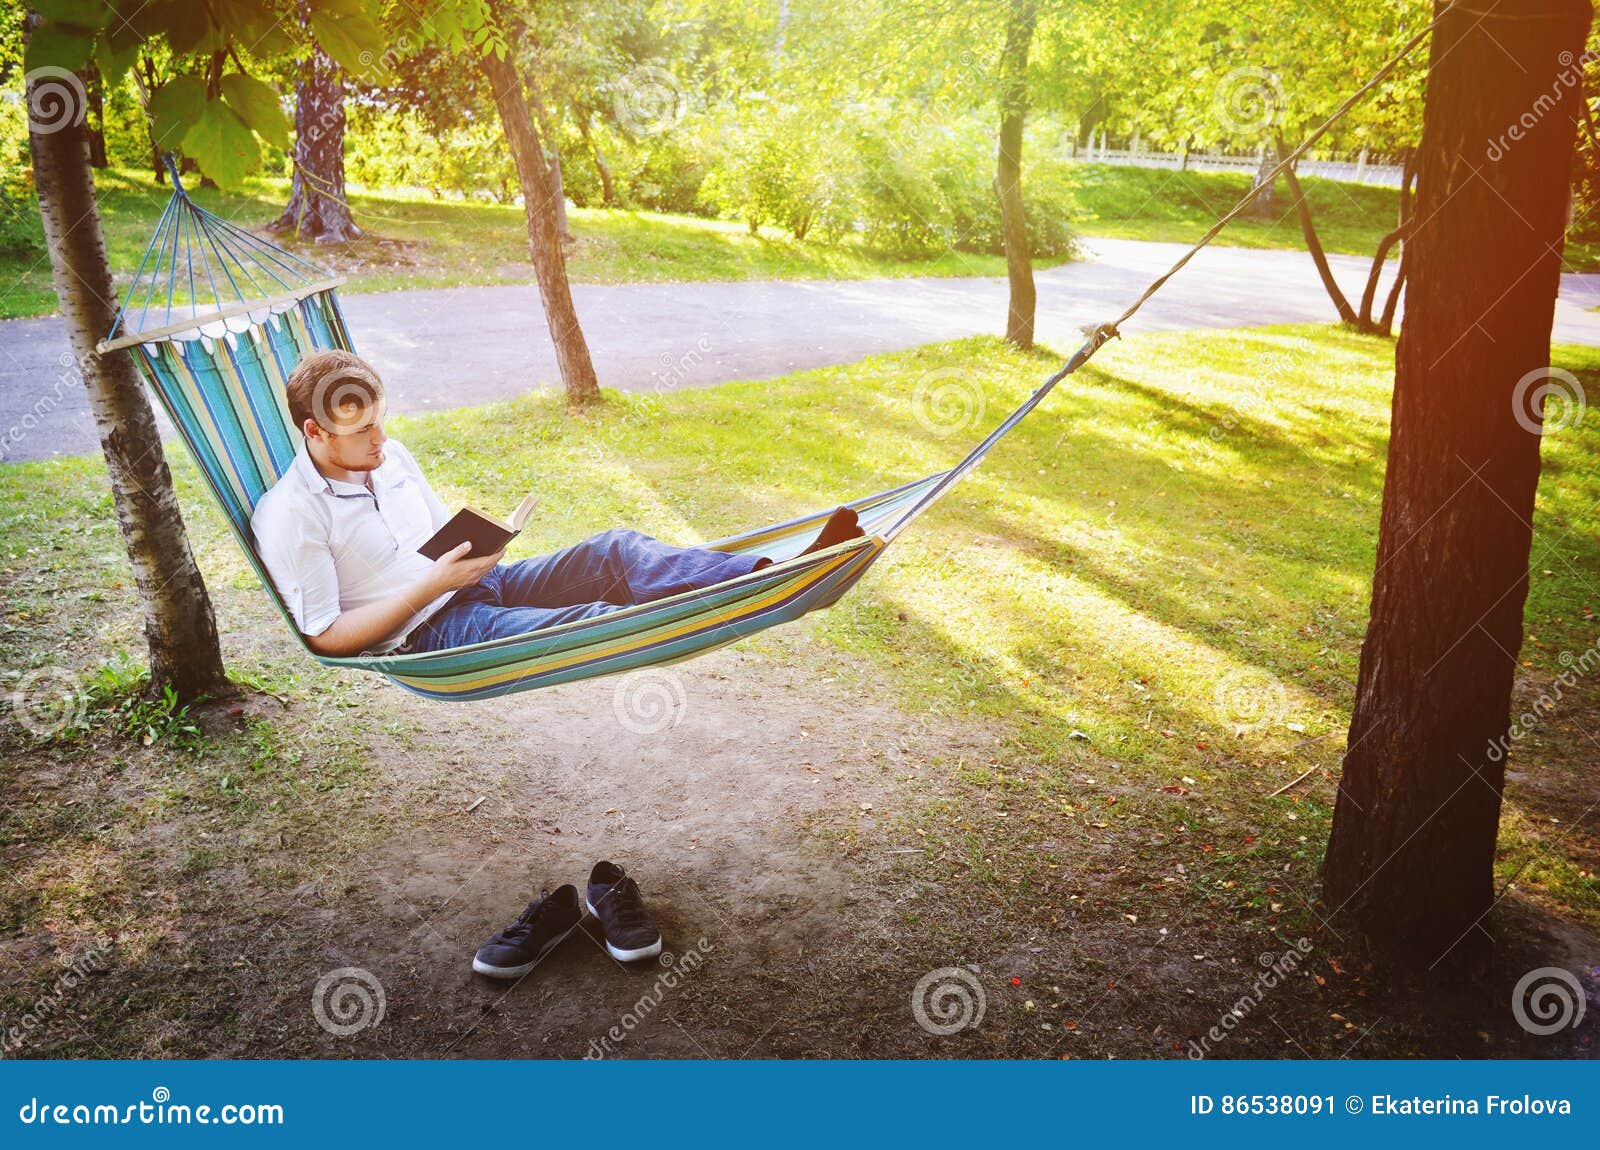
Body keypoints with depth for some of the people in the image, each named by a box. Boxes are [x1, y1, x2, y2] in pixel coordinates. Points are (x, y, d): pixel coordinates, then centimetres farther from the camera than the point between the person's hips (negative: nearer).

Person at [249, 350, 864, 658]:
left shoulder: (388, 454, 11)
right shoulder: (288, 515, -11)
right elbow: (327, 635, -12)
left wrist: (481, 545, -3)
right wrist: (430, 585, -20)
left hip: (478, 583, 7)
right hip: (428, 630, -7)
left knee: (613, 552, -17)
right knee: (591, 622, -31)